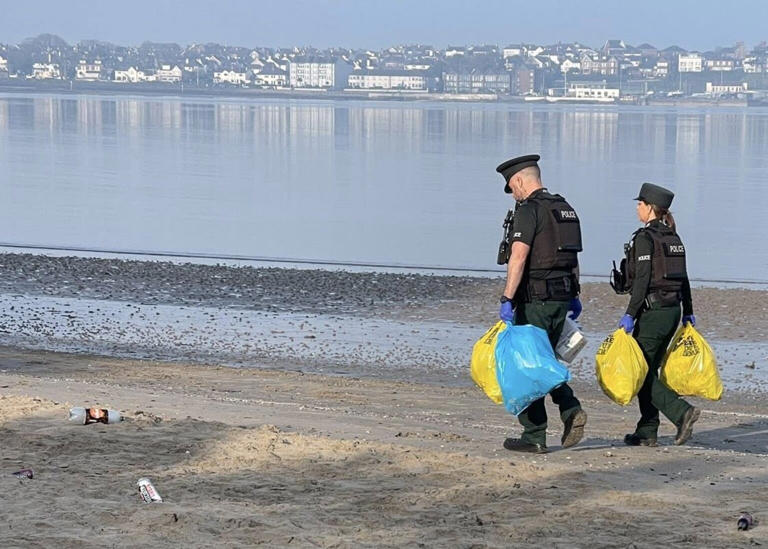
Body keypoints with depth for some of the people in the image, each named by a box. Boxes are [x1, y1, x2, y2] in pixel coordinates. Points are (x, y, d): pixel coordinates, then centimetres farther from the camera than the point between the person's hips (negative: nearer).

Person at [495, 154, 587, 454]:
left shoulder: (529, 210, -12)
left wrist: (507, 299, -24)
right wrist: (573, 296, 29)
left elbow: (519, 257, -22)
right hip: (562, 297, 8)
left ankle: (534, 437, 4)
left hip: (535, 298, -8)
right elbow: (573, 257, 22)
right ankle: (571, 410, 1)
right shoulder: (565, 208, 15)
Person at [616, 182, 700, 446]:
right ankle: (647, 432, 14)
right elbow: (683, 277, 15)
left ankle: (682, 412, -16)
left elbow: (642, 279, -18)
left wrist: (630, 314, -17)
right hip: (673, 310, 8)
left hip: (652, 312, -8)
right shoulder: (674, 238, 12)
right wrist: (688, 312, 21)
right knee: (650, 370, 14)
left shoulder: (644, 238, -12)